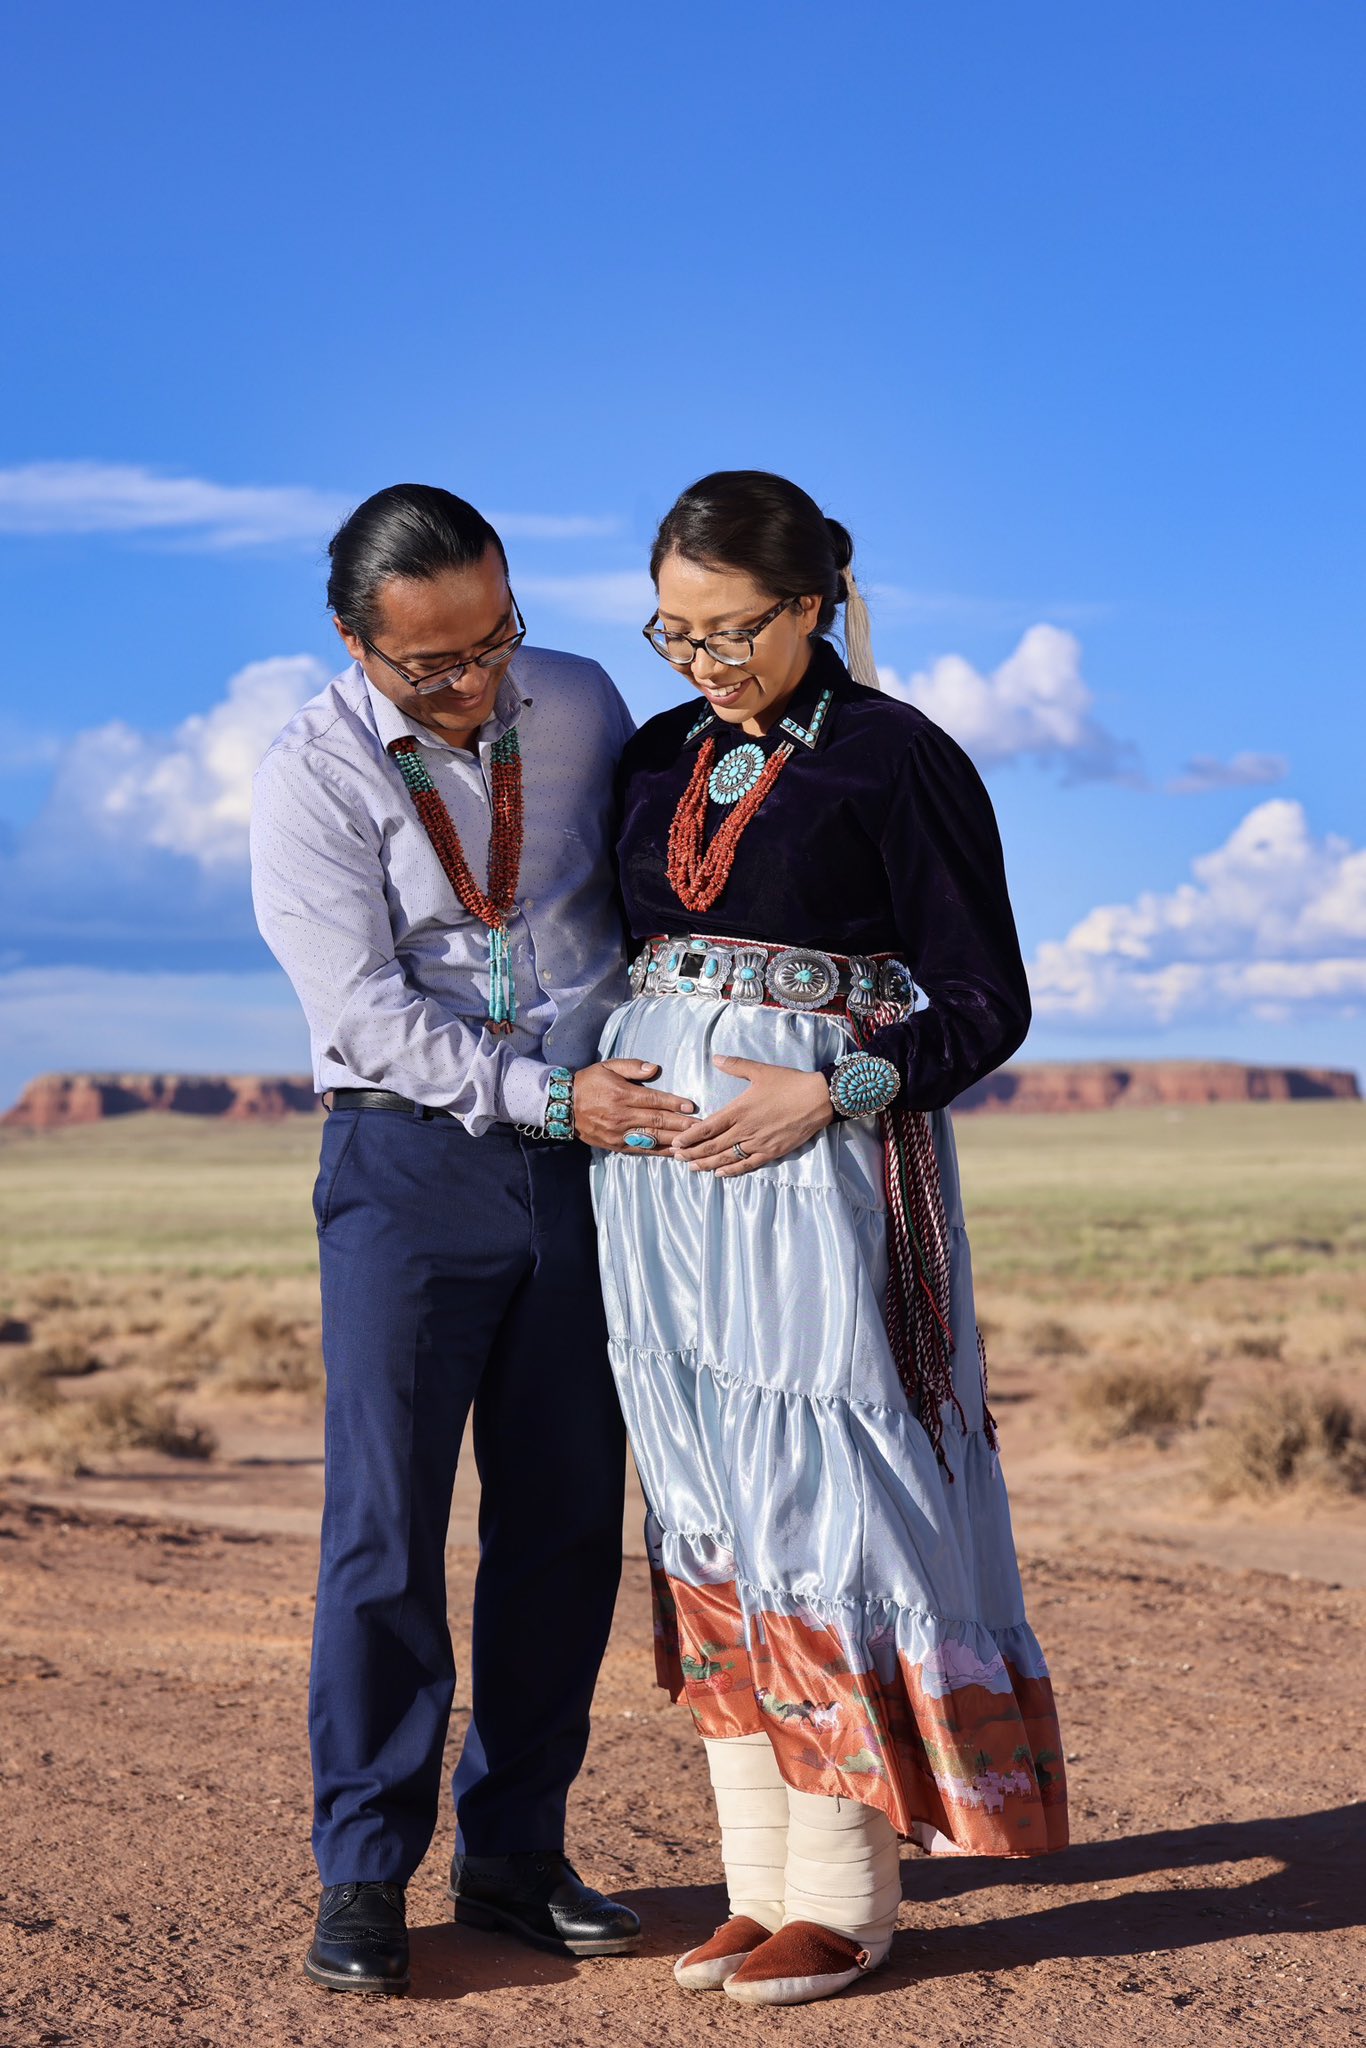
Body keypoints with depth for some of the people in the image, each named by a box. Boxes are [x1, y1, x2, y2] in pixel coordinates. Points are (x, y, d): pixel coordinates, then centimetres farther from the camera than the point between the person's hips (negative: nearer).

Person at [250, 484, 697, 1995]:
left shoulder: (579, 704, 4)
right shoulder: (311, 778, -8)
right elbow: (365, 1015, -13)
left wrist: (654, 1080, 6)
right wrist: (545, 1096, -19)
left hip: (581, 1149, 4)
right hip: (413, 1159, -4)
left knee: (565, 1518, 6)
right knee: (385, 1526, -4)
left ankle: (514, 1853, 18)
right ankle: (364, 1877, 9)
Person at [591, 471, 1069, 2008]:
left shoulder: (899, 760, -4)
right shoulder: (656, 760, 14)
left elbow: (986, 1005, -5)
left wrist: (830, 1095, -17)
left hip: (821, 1165, -6)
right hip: (654, 1159, 6)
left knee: (819, 1511, -5)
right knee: (709, 1522, 6)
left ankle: (845, 1895, 5)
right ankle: (761, 1883, 13)